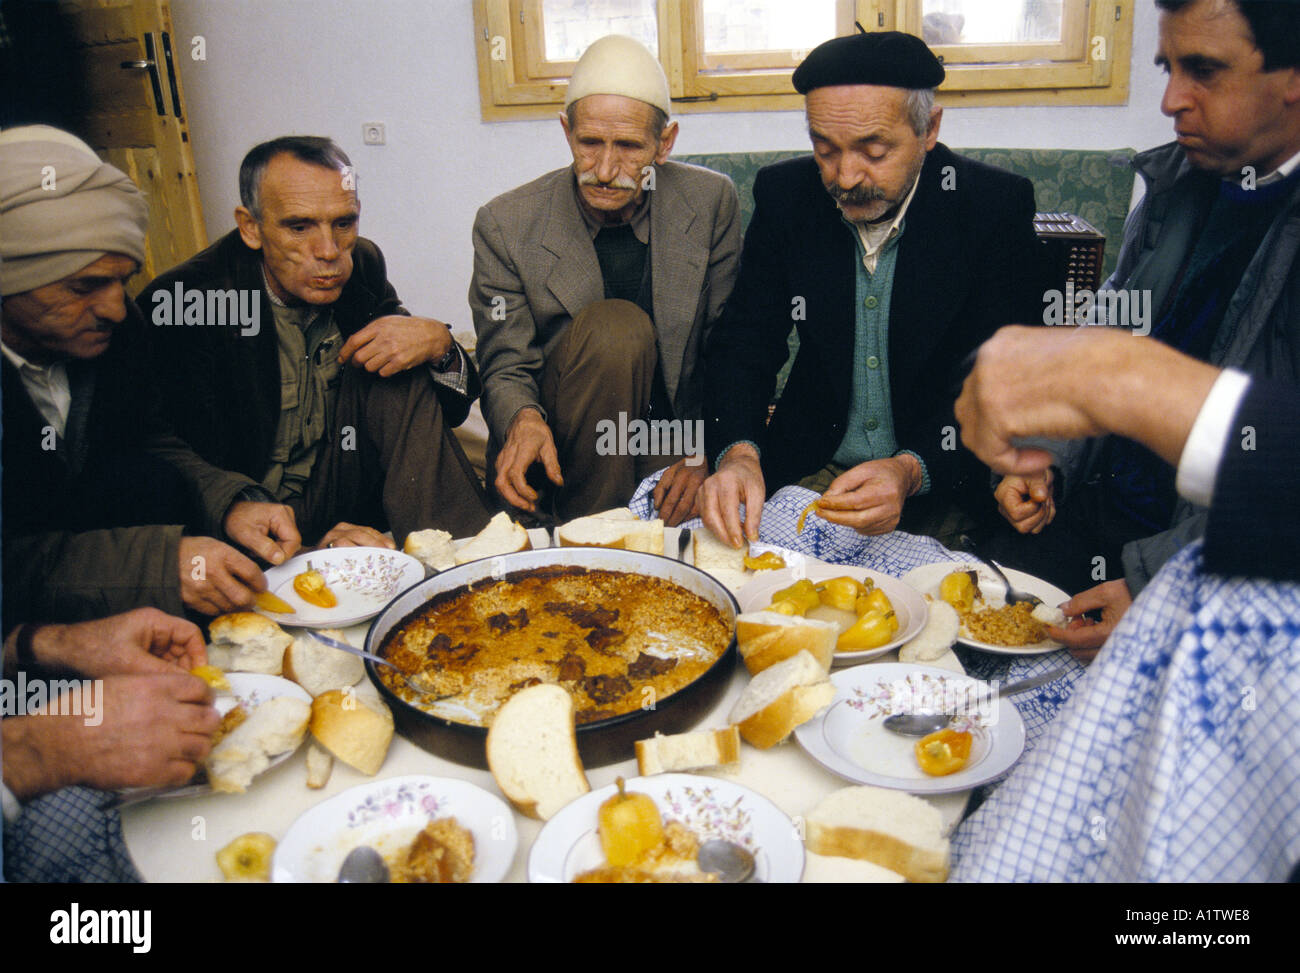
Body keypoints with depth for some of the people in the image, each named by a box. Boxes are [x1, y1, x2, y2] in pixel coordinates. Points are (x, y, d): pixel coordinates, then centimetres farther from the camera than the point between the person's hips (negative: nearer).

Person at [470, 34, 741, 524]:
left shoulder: (712, 202, -4)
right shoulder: (505, 225, -8)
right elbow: (506, 368, -3)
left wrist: (702, 453, -12)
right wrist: (524, 419, -27)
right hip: (562, 442, 0)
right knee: (615, 328, -30)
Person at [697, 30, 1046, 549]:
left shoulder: (997, 207, -11)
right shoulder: (783, 195, -3)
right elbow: (744, 342, -1)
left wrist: (911, 470, -29)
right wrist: (737, 452, -21)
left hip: (944, 479, -2)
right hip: (811, 470, 3)